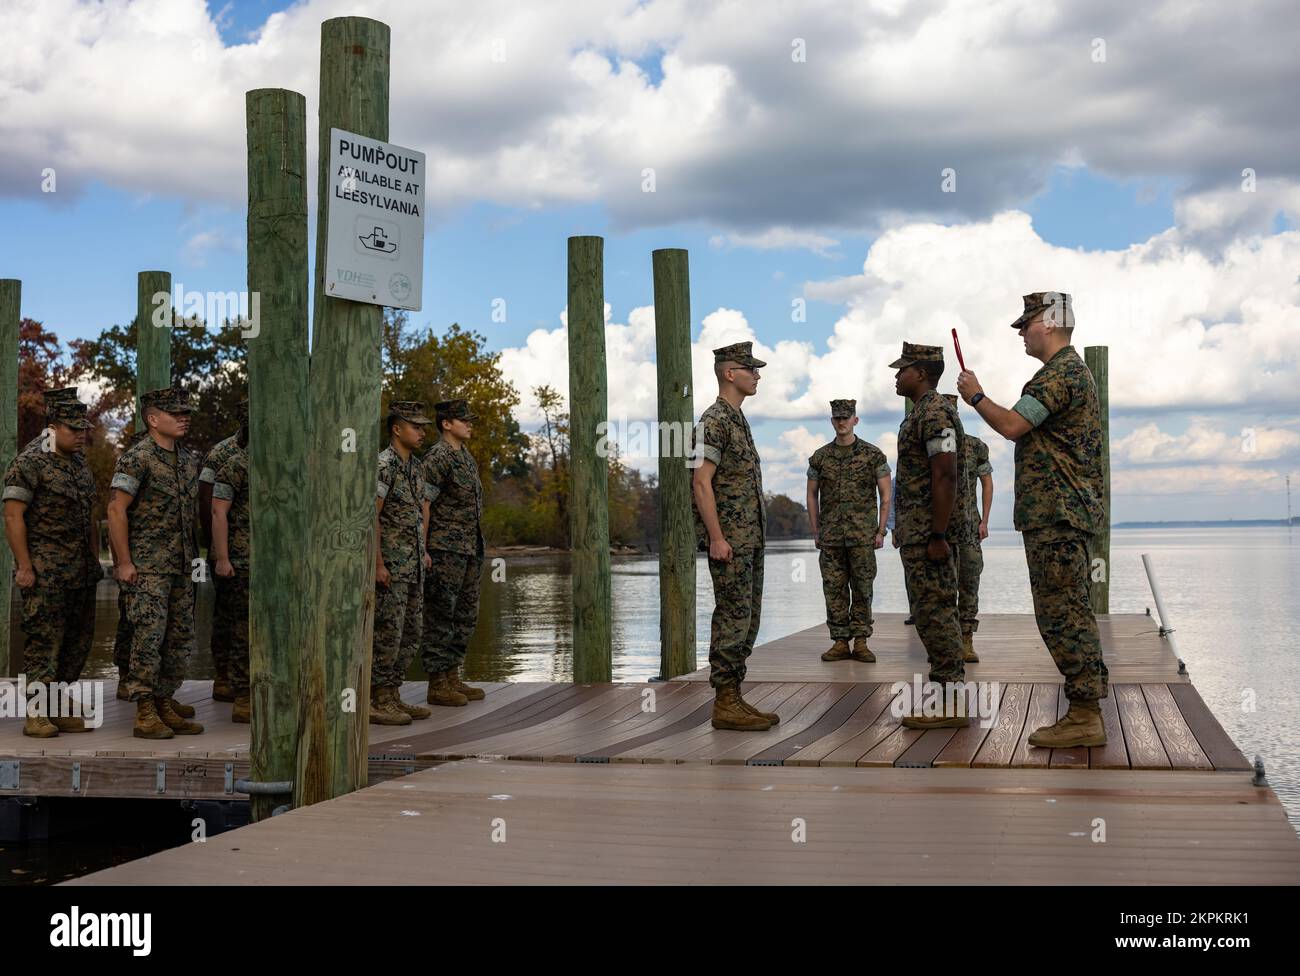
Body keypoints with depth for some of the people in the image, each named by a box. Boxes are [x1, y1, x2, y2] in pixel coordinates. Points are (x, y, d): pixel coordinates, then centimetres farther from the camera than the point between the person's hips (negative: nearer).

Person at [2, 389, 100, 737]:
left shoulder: (80, 464, 16)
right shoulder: (29, 462, -8)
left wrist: (95, 561, 18)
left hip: (80, 574, 8)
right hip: (45, 574, -8)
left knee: (78, 642, 8)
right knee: (44, 642, -6)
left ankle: (59, 710, 17)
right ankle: (36, 715, -1)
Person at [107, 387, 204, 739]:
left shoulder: (189, 460, 13)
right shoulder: (137, 458, -10)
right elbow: (116, 509, -14)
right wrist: (123, 562, -16)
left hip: (181, 566, 8)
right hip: (147, 566, -8)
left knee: (180, 640, 9)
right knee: (149, 637, -9)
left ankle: (165, 707, 18)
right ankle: (145, 715, -5)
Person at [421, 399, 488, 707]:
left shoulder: (466, 456, 16)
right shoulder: (437, 458, -12)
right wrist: (422, 551, -20)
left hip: (469, 550, 9)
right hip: (445, 550, -9)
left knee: (465, 616, 12)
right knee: (440, 616, -4)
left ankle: (452, 678, 19)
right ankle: (437, 685, 1)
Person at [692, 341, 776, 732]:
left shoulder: (737, 420, 18)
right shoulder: (713, 421, -12)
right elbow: (701, 483, -18)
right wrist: (717, 538, -22)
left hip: (748, 539, 10)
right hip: (728, 540, -10)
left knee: (746, 619, 10)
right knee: (732, 619, -8)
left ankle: (734, 699, 14)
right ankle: (725, 705, -5)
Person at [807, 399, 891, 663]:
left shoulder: (873, 454, 1)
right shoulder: (820, 457, 7)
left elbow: (885, 494, 1)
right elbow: (812, 495, 12)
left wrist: (880, 531, -5)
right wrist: (816, 532, 6)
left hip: (862, 535, -2)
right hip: (830, 537, 2)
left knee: (862, 589, 0)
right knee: (834, 590, 2)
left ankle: (860, 643, 6)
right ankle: (840, 643, 7)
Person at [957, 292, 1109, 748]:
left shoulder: (1061, 372, -14)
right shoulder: (1073, 370, 21)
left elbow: (1012, 426, -18)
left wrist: (976, 396, -4)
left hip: (1056, 516, -11)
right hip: (1061, 514, 11)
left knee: (1062, 614, -10)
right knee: (1067, 614, 12)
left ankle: (1085, 718, -8)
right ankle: (1086, 711, 16)